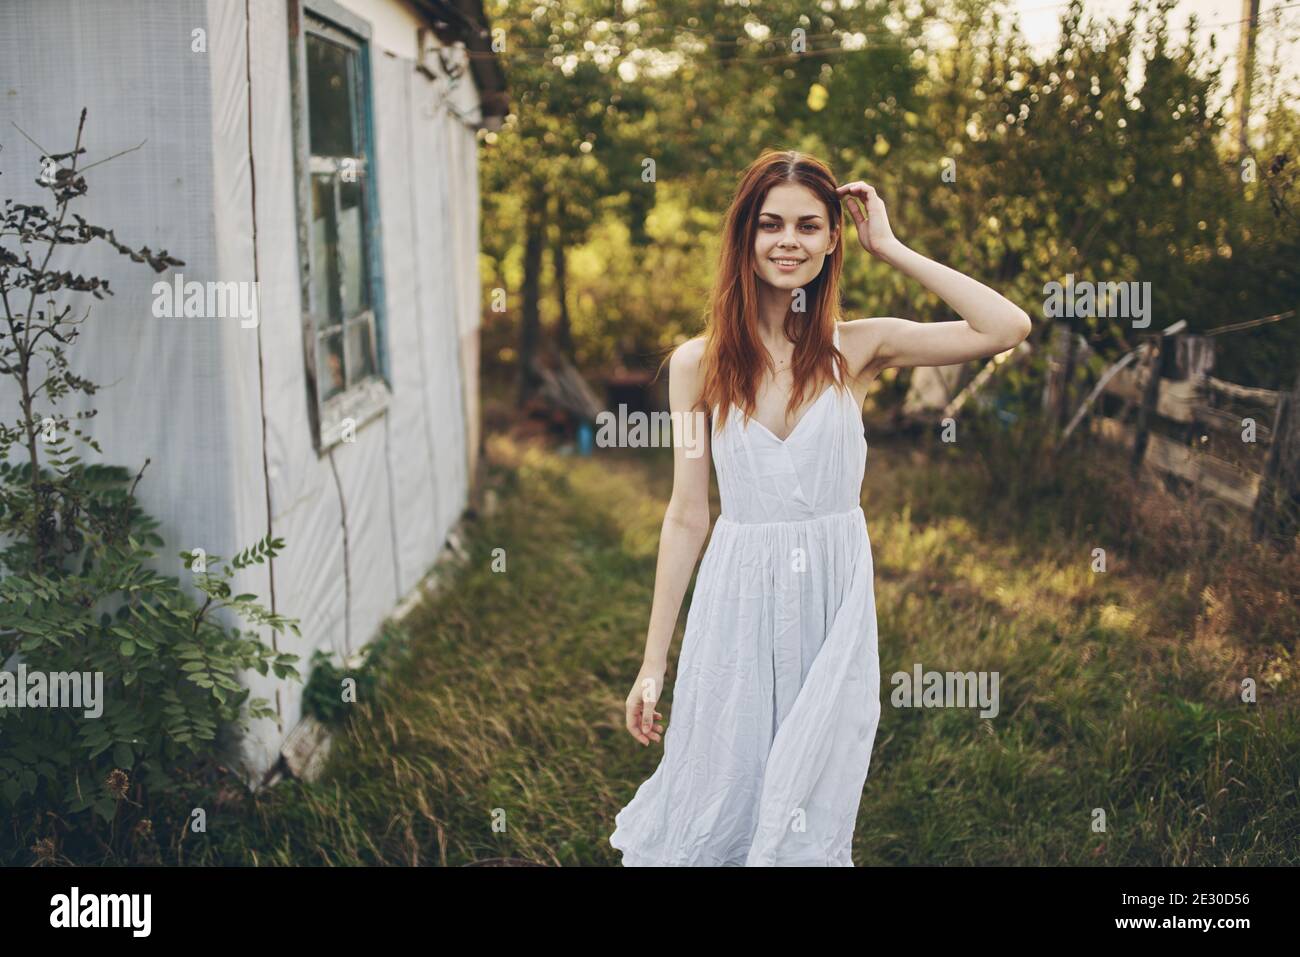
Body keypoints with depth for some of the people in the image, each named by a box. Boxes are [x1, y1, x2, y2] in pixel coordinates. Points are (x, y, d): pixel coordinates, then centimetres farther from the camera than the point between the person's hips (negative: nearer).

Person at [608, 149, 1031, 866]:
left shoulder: (858, 349, -2)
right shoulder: (698, 363, -1)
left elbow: (1006, 328, -13)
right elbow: (686, 517, 2)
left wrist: (889, 248, -8)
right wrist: (653, 663, 3)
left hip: (835, 599, 0)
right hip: (737, 600, 0)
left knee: (809, 825, 7)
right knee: (715, 821, 9)